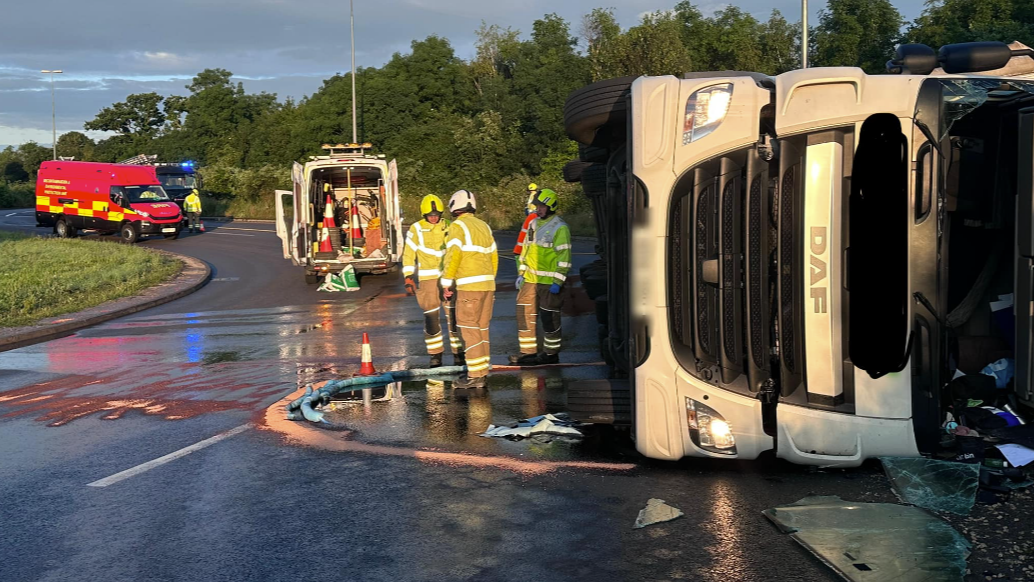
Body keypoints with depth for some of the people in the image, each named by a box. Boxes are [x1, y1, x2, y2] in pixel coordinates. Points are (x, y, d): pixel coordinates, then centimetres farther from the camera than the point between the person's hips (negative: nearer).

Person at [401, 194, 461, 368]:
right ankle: (435, 355, 10)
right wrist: (408, 278, -3)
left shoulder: (447, 227, 7)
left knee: (454, 315, -1)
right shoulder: (416, 229, 0)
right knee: (431, 318, 0)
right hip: (427, 279, -1)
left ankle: (458, 353, 8)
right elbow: (408, 255, 3)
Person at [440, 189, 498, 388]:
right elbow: (494, 257, 16)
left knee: (469, 329, -4)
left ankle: (475, 375, -6)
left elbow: (453, 256, -14)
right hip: (488, 285, 7)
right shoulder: (484, 226, 15)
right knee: (482, 328, 13)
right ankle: (482, 370, 17)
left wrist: (446, 283, -7)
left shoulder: (458, 226, -6)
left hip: (468, 286, -7)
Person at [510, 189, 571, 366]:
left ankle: (551, 353, 13)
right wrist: (521, 273, 13)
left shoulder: (559, 228, -10)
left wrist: (557, 282, -18)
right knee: (525, 314, 7)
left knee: (549, 318, 1)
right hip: (530, 280, 8)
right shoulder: (533, 224, 14)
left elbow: (564, 258, -14)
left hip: (549, 282, -8)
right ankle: (528, 351, 17)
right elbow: (525, 250, 20)